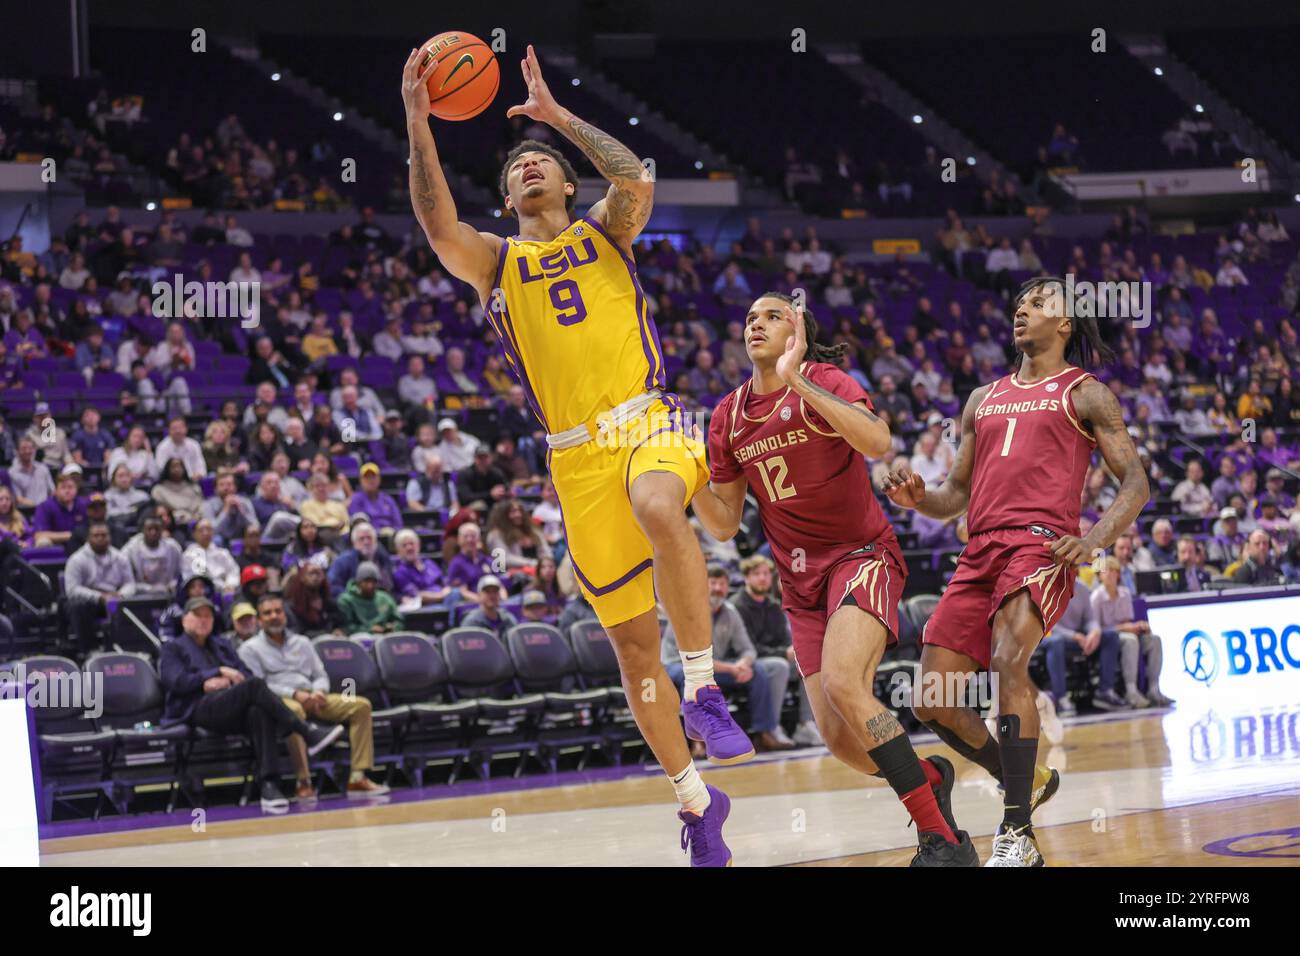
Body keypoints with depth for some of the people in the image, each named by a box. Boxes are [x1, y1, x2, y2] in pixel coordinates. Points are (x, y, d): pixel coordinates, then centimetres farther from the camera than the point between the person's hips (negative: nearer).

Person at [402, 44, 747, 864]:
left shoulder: (604, 232, 13)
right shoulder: (495, 262, 14)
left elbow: (637, 182, -10)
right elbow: (437, 225, -7)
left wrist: (556, 114, -7)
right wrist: (418, 125, -16)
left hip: (648, 422, -2)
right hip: (577, 457, 2)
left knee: (657, 506, -39)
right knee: (633, 641, 3)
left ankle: (705, 687, -32)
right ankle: (695, 799, 15)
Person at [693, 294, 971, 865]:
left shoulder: (825, 384, -10)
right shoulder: (728, 417, 8)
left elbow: (877, 442, -31)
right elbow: (724, 525, 12)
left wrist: (797, 381, -34)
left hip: (862, 556, -6)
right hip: (801, 583, 6)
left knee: (843, 684, -30)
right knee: (841, 740, -1)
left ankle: (942, 841, -25)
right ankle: (928, 777, 31)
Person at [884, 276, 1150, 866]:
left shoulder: (1084, 394, 10)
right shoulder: (983, 400, 26)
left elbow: (1135, 482, 3)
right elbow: (957, 495, 29)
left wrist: (1094, 542, -16)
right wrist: (918, 498, 5)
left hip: (1042, 544, -6)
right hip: (980, 552, 6)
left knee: (1009, 659, -32)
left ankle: (1017, 835, -30)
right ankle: (1026, 782, 20)